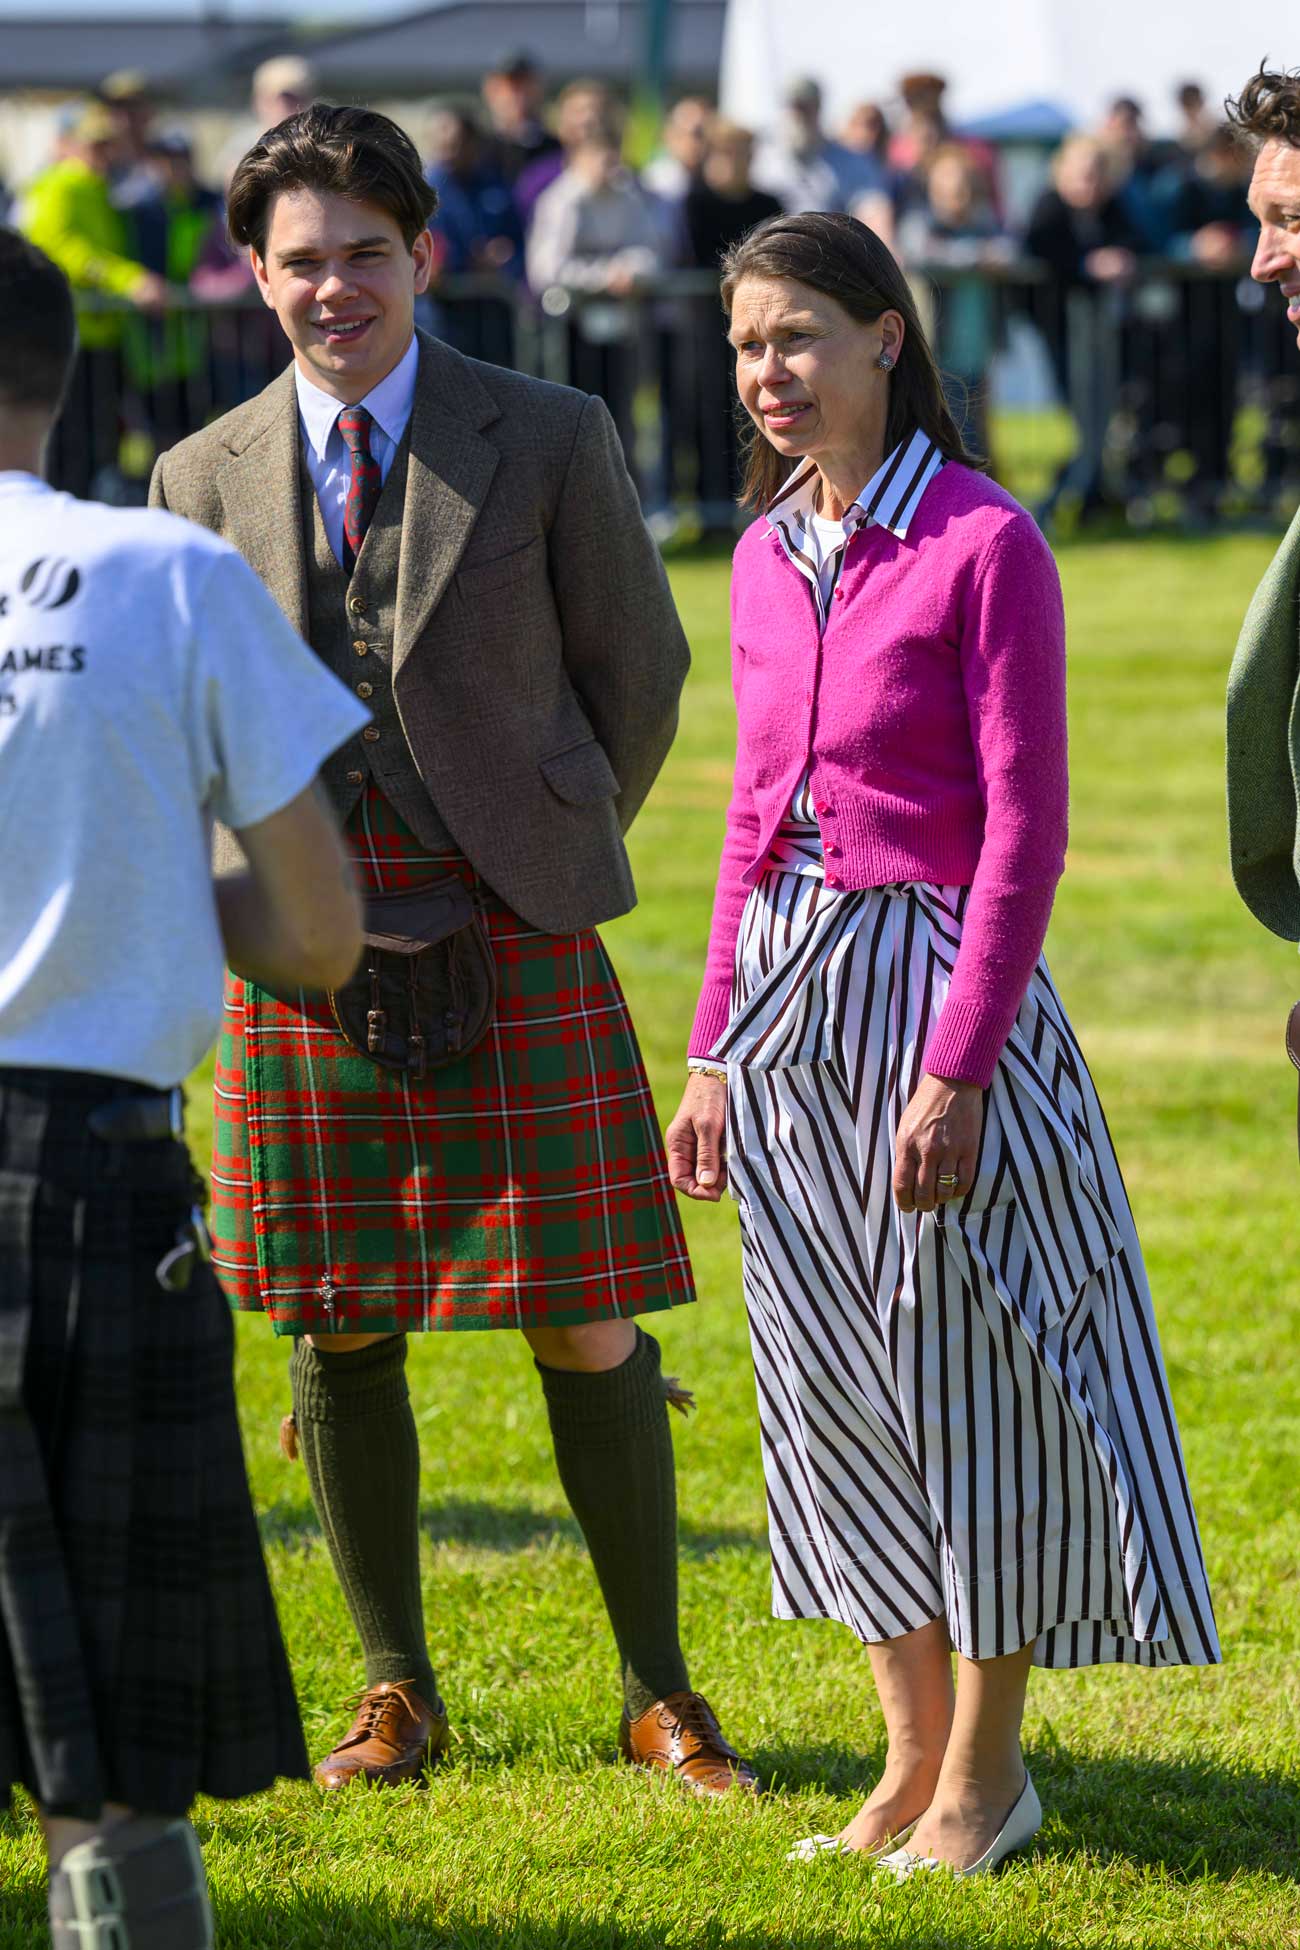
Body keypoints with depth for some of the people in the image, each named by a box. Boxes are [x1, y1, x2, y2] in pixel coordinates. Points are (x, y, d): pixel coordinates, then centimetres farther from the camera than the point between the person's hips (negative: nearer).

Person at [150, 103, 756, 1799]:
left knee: (589, 1336, -1)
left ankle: (658, 1692, 11)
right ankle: (397, 1695, 19)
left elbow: (640, 673, 8)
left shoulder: (551, 442, 0)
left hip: (513, 947, -2)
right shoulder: (203, 478, 6)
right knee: (338, 1334, 6)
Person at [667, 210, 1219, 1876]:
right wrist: (714, 1054, 12)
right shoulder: (766, 557, 10)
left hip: (938, 980, -7)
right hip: (787, 992, 7)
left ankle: (986, 1768, 13)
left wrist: (955, 1064, -17)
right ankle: (913, 1754, 20)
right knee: (831, 1383, 9)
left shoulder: (982, 543, -11)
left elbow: (1026, 822, -13)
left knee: (968, 1373, 1)